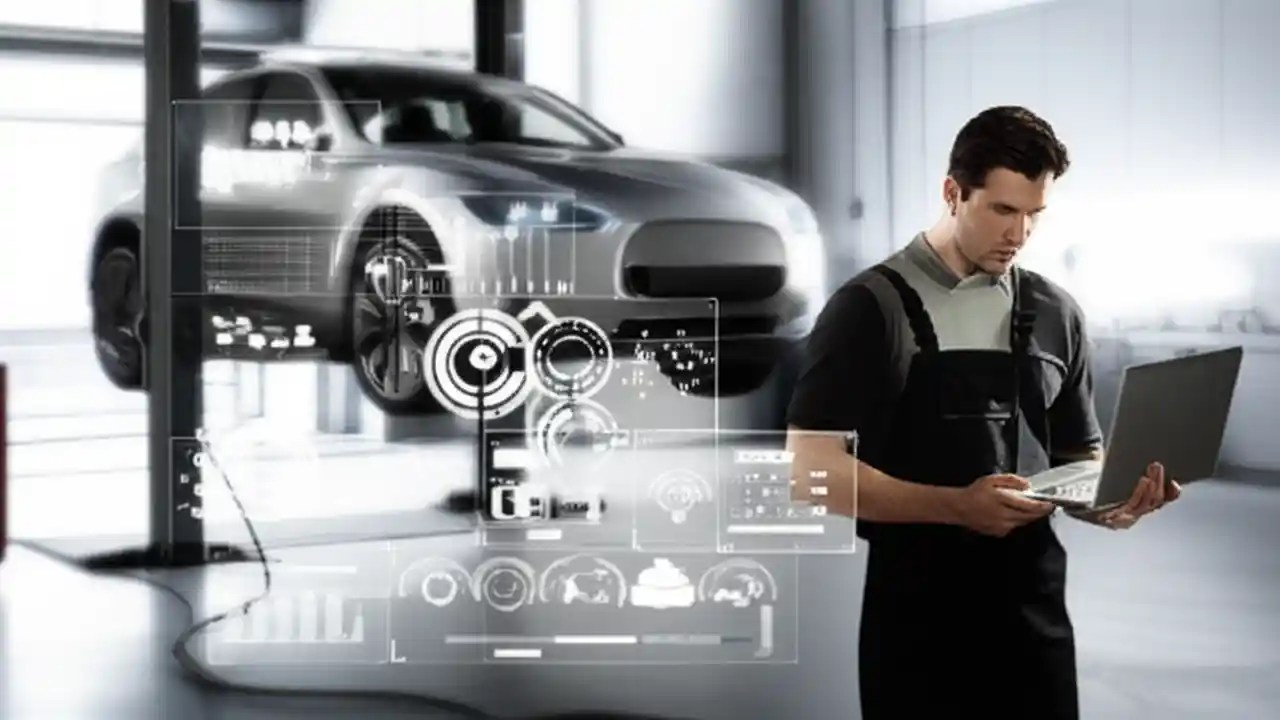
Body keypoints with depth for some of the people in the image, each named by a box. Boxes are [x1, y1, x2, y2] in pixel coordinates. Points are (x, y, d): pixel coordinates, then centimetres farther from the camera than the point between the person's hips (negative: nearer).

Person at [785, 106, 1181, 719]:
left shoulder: (1056, 315, 8)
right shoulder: (869, 308, -6)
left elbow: (1078, 463, 14)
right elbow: (812, 471, -13)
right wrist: (957, 507, -24)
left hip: (1035, 611, 4)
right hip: (917, 618, -4)